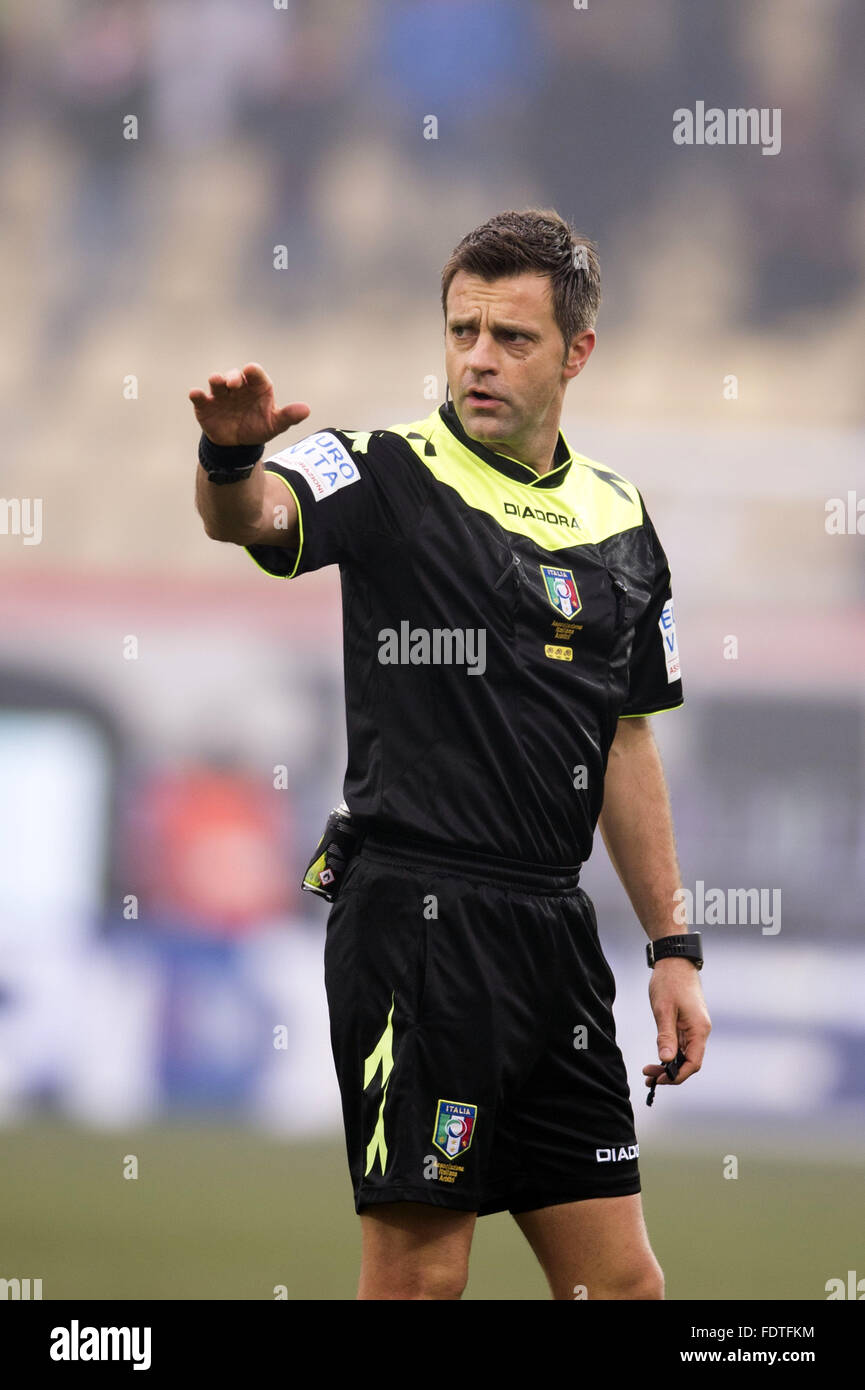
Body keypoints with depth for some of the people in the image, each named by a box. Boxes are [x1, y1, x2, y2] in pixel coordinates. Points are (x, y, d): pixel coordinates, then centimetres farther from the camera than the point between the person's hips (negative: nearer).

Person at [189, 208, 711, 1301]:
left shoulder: (619, 521, 13)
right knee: (418, 1272, -8)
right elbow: (253, 515, -25)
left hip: (554, 927, 6)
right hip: (421, 915, -6)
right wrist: (231, 457, -48)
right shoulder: (391, 475, -4)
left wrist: (673, 948, 16)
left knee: (621, 1280, 7)